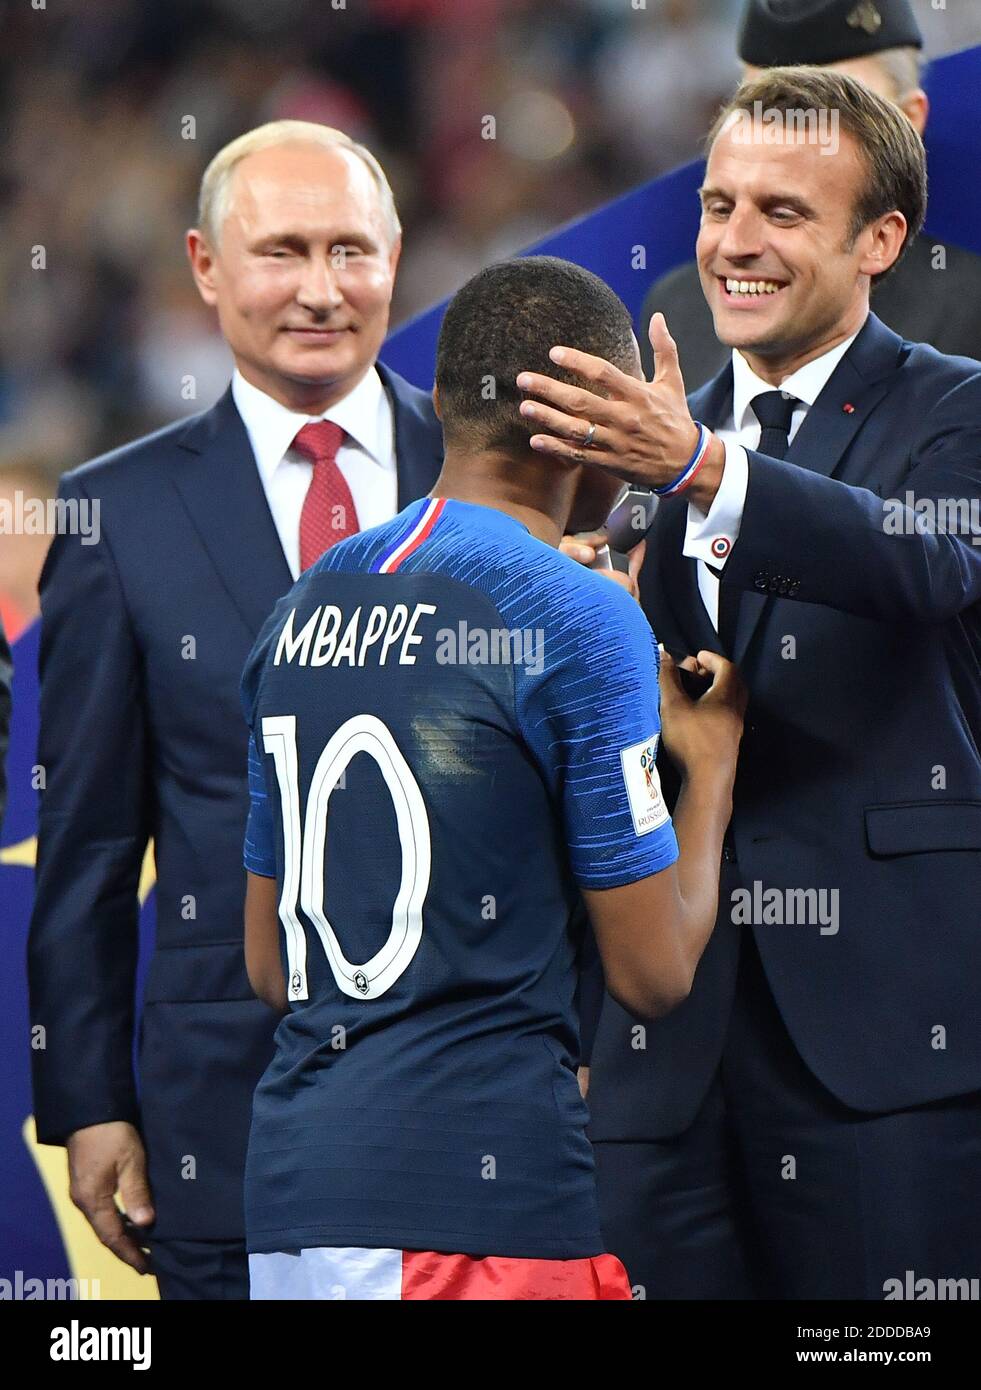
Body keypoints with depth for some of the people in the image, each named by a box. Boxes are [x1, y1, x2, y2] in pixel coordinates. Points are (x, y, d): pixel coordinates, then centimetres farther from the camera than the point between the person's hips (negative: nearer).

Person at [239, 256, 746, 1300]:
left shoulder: (306, 605, 13)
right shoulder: (576, 618, -8)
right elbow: (654, 971, -5)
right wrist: (711, 764, 11)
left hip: (291, 1176, 7)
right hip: (477, 1196, -7)